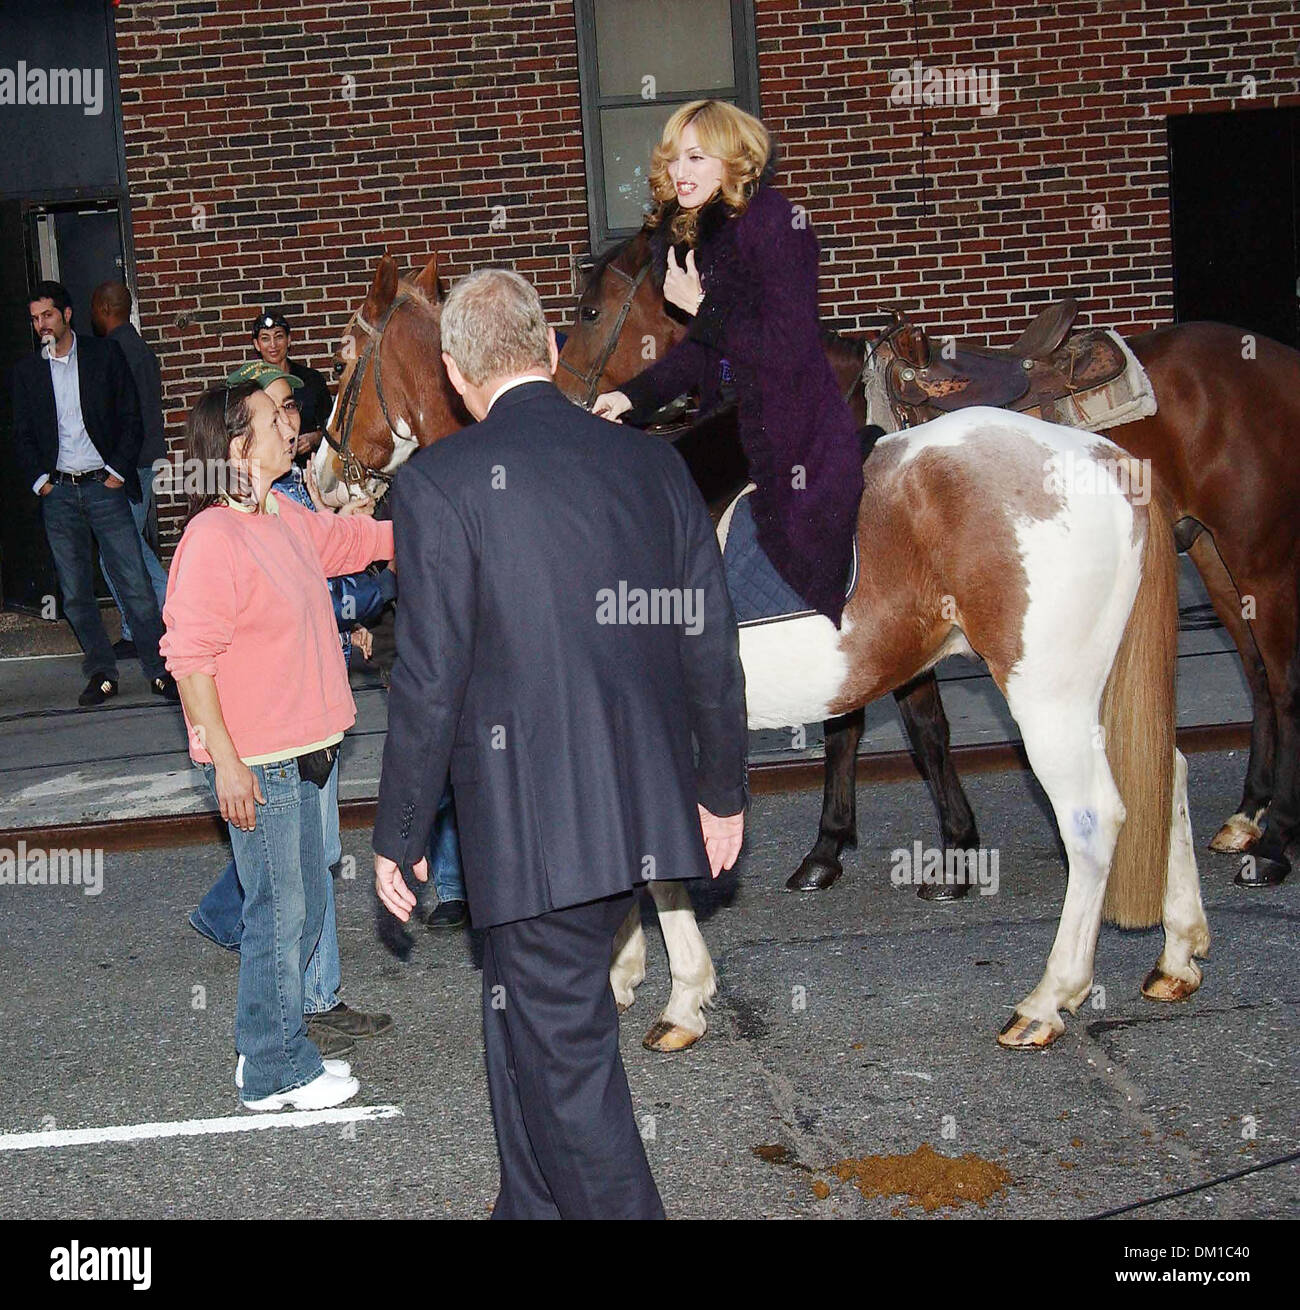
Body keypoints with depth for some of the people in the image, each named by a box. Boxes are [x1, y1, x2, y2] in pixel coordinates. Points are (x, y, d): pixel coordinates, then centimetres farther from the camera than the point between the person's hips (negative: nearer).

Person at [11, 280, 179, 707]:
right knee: (75, 592, 3)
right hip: (58, 492, 3)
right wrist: (39, 480, 0)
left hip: (104, 484, -3)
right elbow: (22, 436, 14)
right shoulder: (27, 370, 11)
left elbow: (131, 416, 4)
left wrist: (119, 470, -4)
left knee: (135, 582, -7)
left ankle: (160, 670, -2)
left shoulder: (105, 354, 4)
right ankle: (102, 672, 12)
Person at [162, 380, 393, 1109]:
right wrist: (226, 762, -21)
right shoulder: (212, 540, -18)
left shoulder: (286, 519, 10)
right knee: (279, 912, -1)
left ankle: (271, 1049, 29)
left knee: (305, 904, 16)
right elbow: (190, 660, -20)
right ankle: (275, 1073, 12)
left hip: (300, 753, 9)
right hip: (255, 763, -9)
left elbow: (356, 539, 28)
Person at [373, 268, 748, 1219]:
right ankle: (533, 1209, 41)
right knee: (528, 1021, 25)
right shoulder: (656, 464, 4)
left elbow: (430, 682, -12)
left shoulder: (441, 482, -11)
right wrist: (724, 789, 19)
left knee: (564, 1053, 5)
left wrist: (400, 836, -1)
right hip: (644, 810, 7)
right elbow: (711, 647, 7)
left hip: (528, 822, -7)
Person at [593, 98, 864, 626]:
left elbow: (786, 351, -21)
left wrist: (700, 306, -16)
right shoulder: (704, 233, 12)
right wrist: (632, 396, 8)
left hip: (797, 452, -9)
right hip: (750, 445, 9)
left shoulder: (773, 222, -14)